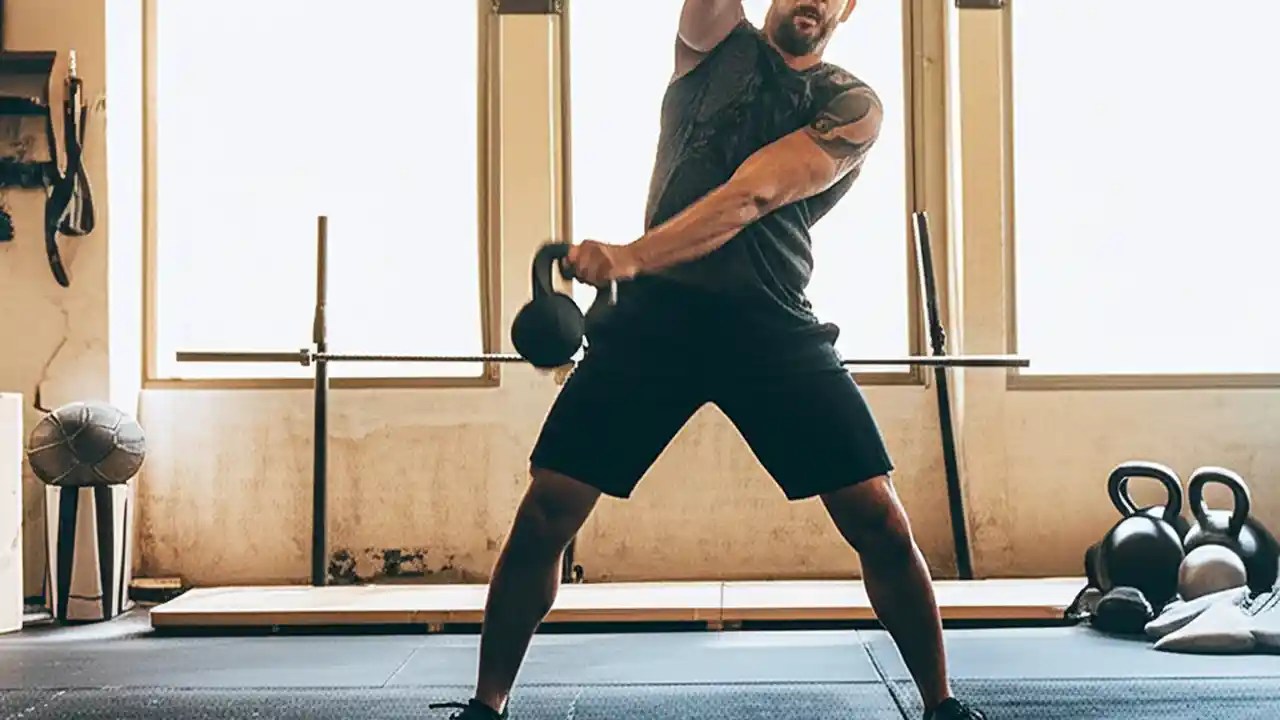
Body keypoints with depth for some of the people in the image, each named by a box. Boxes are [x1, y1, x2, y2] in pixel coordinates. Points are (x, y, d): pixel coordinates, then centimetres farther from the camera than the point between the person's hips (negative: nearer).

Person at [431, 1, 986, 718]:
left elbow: (748, 198, -15)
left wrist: (631, 255, -27)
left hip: (772, 323, -1)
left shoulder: (851, 107, 0)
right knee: (544, 516, -4)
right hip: (654, 309, 1)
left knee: (880, 522, -8)